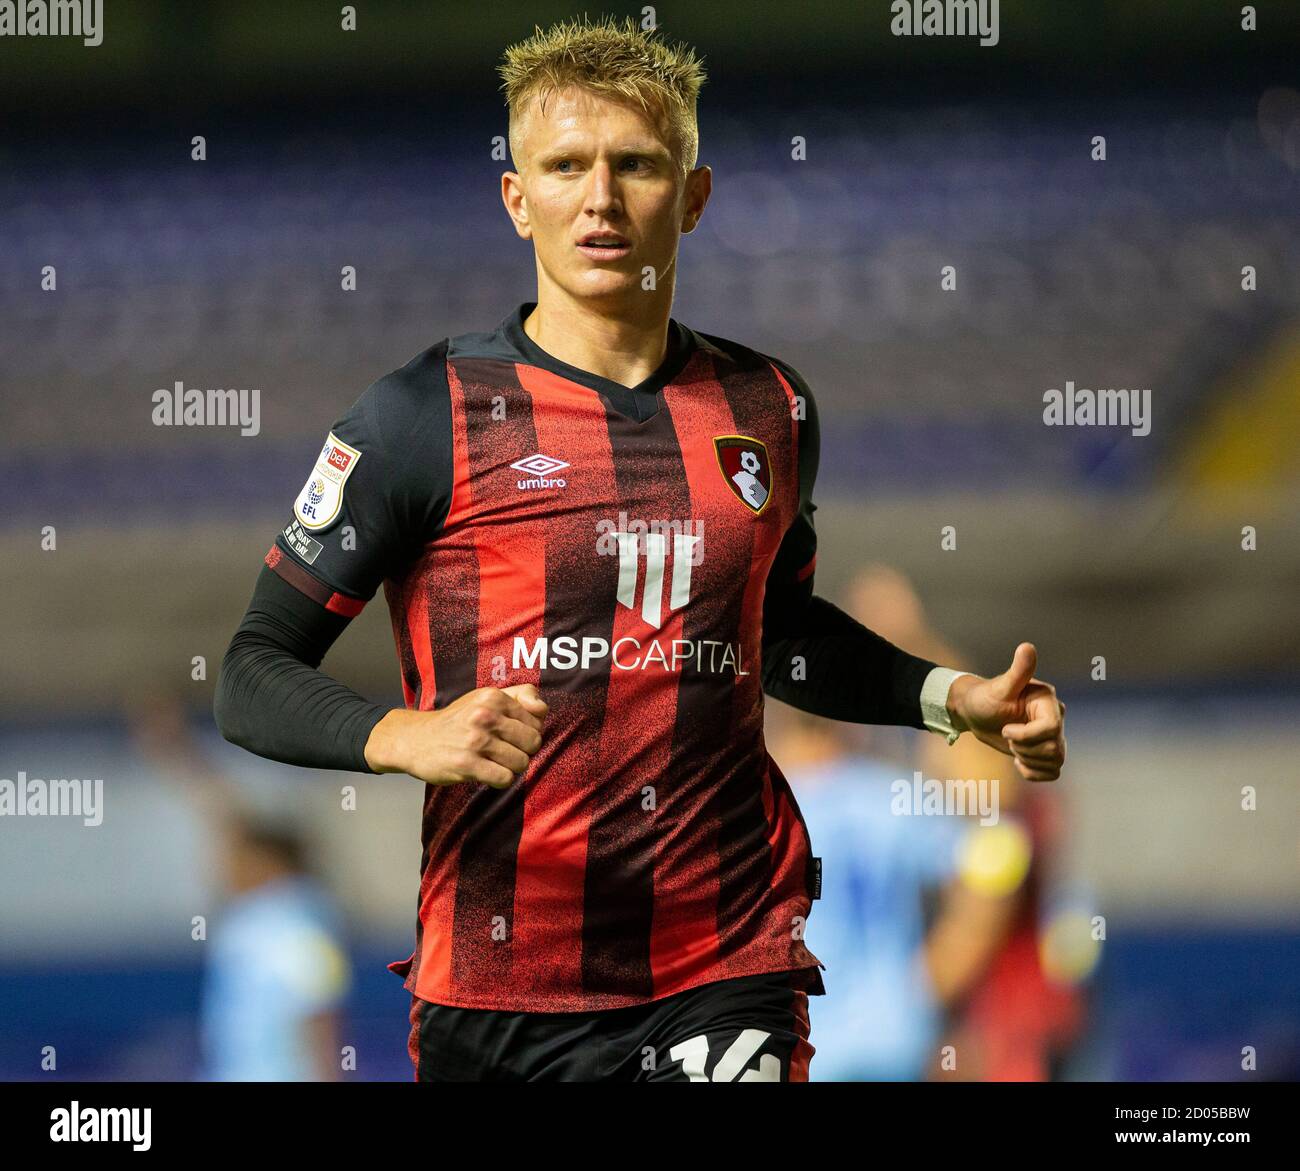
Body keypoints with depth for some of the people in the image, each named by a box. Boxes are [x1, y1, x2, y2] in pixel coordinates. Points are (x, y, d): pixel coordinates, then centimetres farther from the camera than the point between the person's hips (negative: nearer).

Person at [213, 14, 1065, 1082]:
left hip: (731, 977, 2)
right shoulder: (426, 418, -3)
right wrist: (401, 736, -22)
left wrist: (952, 700, 17)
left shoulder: (768, 410, 11)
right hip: (496, 993, -2)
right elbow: (254, 676, -3)